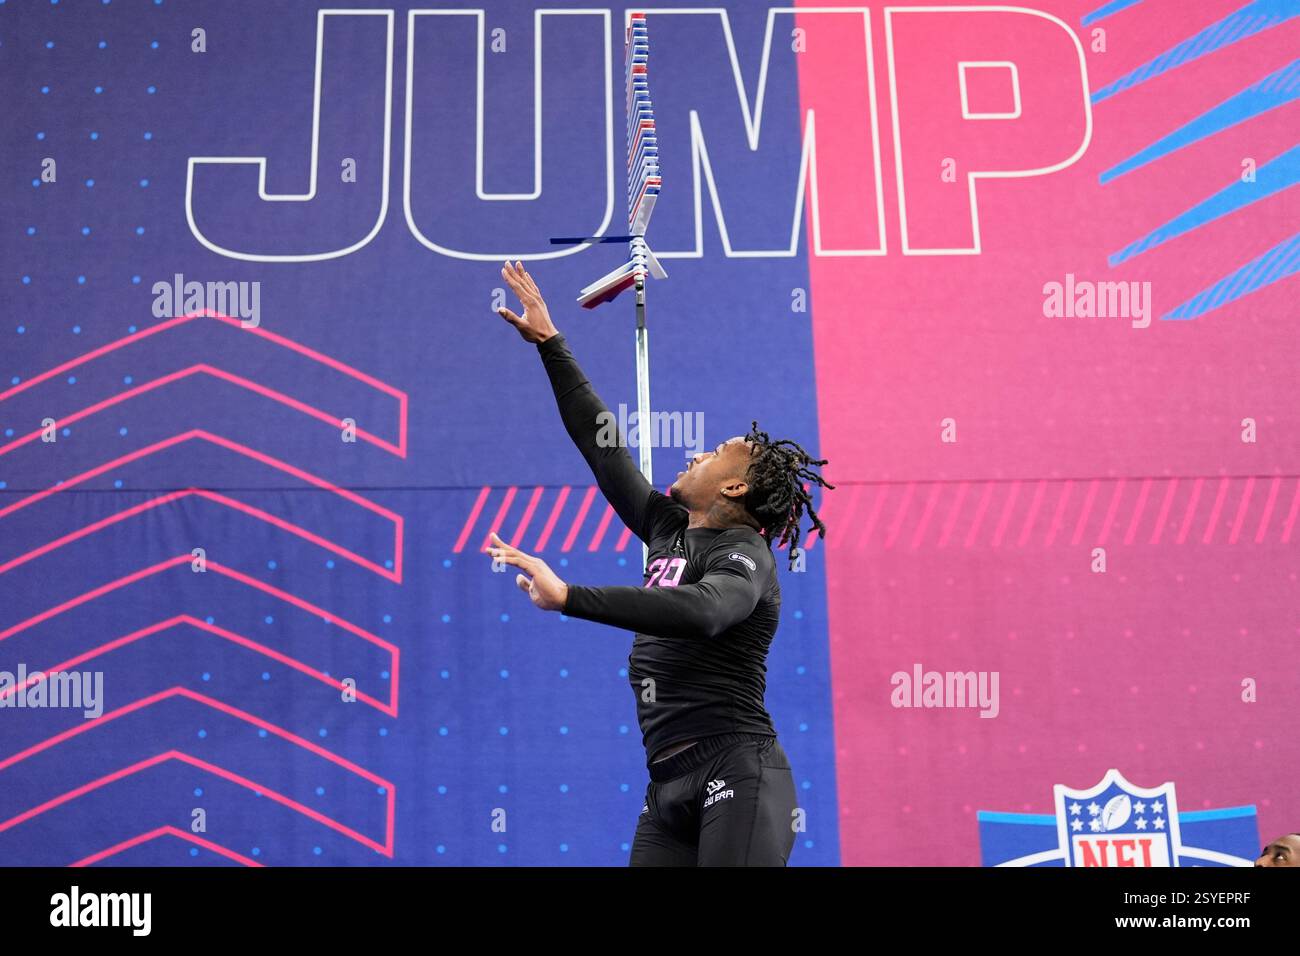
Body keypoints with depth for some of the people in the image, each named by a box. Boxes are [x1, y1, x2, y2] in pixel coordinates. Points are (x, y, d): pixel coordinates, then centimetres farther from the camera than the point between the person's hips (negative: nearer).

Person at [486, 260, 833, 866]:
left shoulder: (743, 556, -8)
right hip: (669, 788, 8)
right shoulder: (669, 529, 15)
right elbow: (601, 442, 21)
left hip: (736, 776, -7)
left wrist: (568, 597, -38)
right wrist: (550, 343, 24)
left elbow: (702, 611, -32)